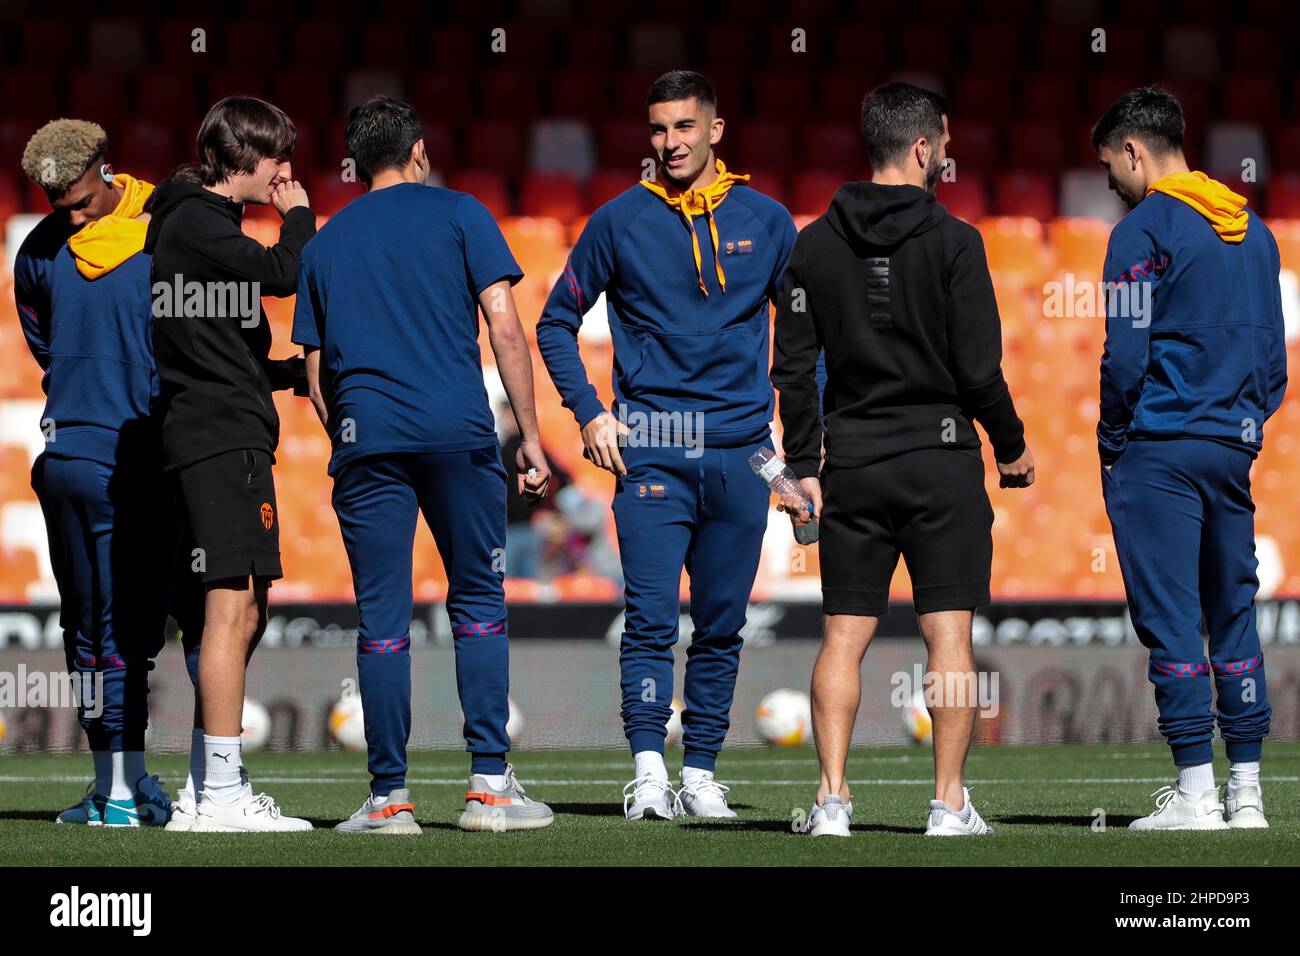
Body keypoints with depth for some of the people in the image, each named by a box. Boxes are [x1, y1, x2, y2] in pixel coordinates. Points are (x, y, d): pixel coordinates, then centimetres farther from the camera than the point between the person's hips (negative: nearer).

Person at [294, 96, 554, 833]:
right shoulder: (459, 215, 8)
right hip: (458, 432, -2)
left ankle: (390, 796, 1)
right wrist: (530, 435, 2)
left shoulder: (325, 243, 17)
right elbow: (505, 329, 0)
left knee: (382, 621, 3)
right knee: (479, 604, 6)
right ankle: (490, 784, 0)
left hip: (365, 440, 2)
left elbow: (317, 375, 16)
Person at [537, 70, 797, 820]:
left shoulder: (765, 221, 7)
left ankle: (701, 774, 12)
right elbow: (558, 322, 10)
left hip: (740, 449, 2)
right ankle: (649, 771, -13)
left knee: (722, 624, 6)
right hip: (650, 449, -2)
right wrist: (589, 413, 0)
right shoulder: (620, 222, 4)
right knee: (651, 616, -12)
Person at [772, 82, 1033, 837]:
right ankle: (950, 803, 0)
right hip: (941, 461, -3)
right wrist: (1013, 447, 5)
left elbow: (794, 370, 4)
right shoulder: (952, 242, -8)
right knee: (949, 635, 1)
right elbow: (979, 368, -10)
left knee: (843, 637, 6)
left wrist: (802, 466, 10)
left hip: (852, 463, 3)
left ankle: (834, 800, 0)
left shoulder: (815, 245, 4)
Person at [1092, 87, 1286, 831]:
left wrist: (1112, 443, -1)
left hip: (1160, 445, -7)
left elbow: (1126, 355, -12)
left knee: (1170, 615, -5)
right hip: (1234, 446, 7)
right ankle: (1246, 789, 10)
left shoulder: (1144, 231, -8)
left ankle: (1196, 790, -7)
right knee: (1234, 611, 10)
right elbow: (1273, 353, 16)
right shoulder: (1253, 231, 15)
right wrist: (1248, 422, 18)